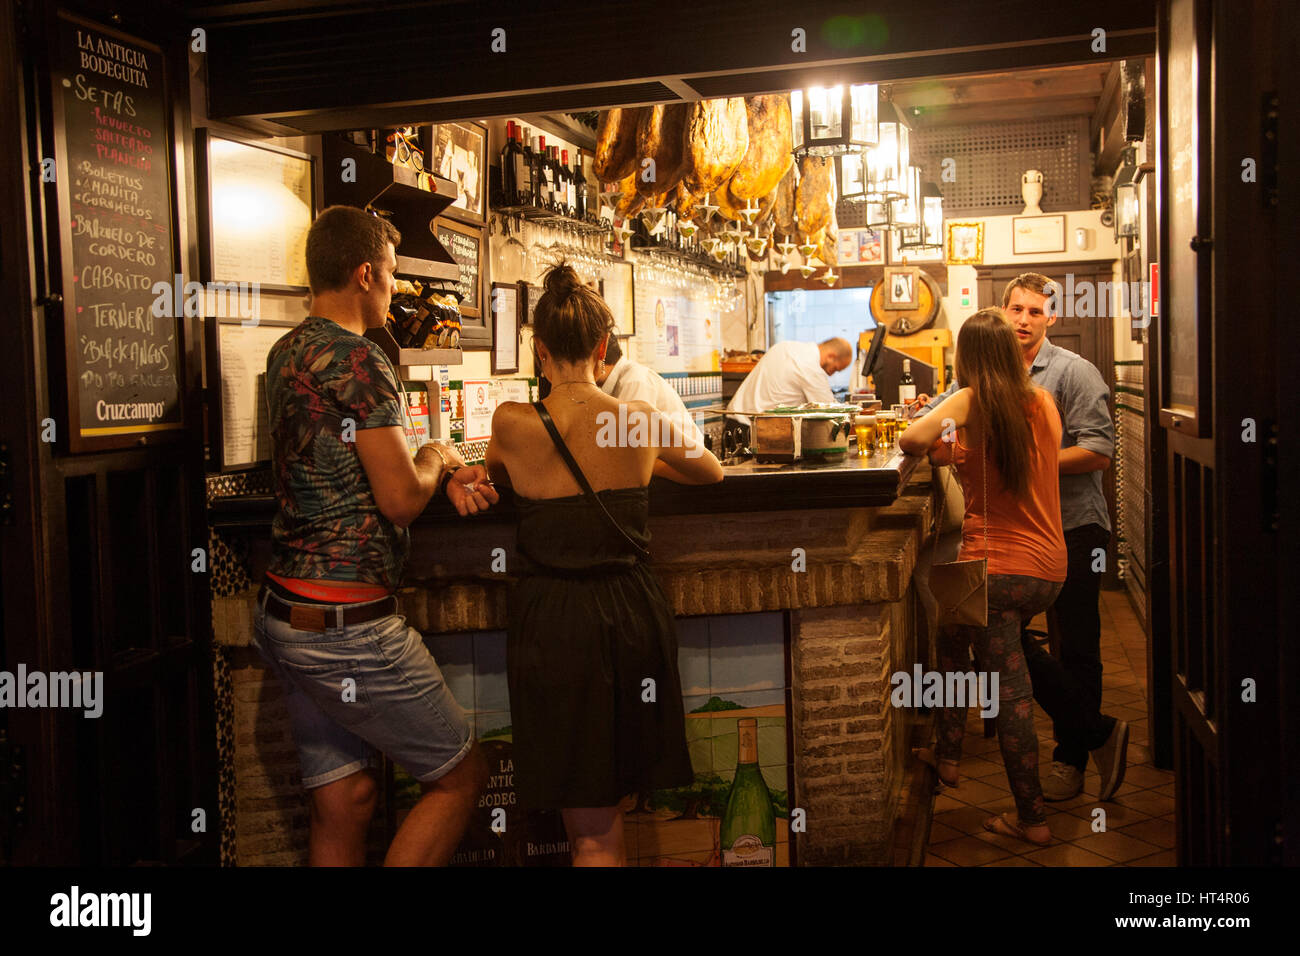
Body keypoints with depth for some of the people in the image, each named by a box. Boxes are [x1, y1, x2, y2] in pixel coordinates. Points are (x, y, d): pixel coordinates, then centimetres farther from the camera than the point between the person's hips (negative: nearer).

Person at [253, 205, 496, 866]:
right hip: (348, 623, -9)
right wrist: (436, 459, 4)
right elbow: (402, 499, -18)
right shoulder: (357, 360, -16)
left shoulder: (287, 353, 13)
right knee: (460, 775, 6)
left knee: (343, 801, 14)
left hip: (285, 613, 9)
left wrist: (443, 481, 8)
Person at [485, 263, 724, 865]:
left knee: (592, 833, 8)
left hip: (551, 620, -2)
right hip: (632, 610, 3)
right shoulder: (641, 420, -4)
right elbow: (712, 472, 16)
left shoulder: (513, 423, -11)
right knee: (608, 810, 22)